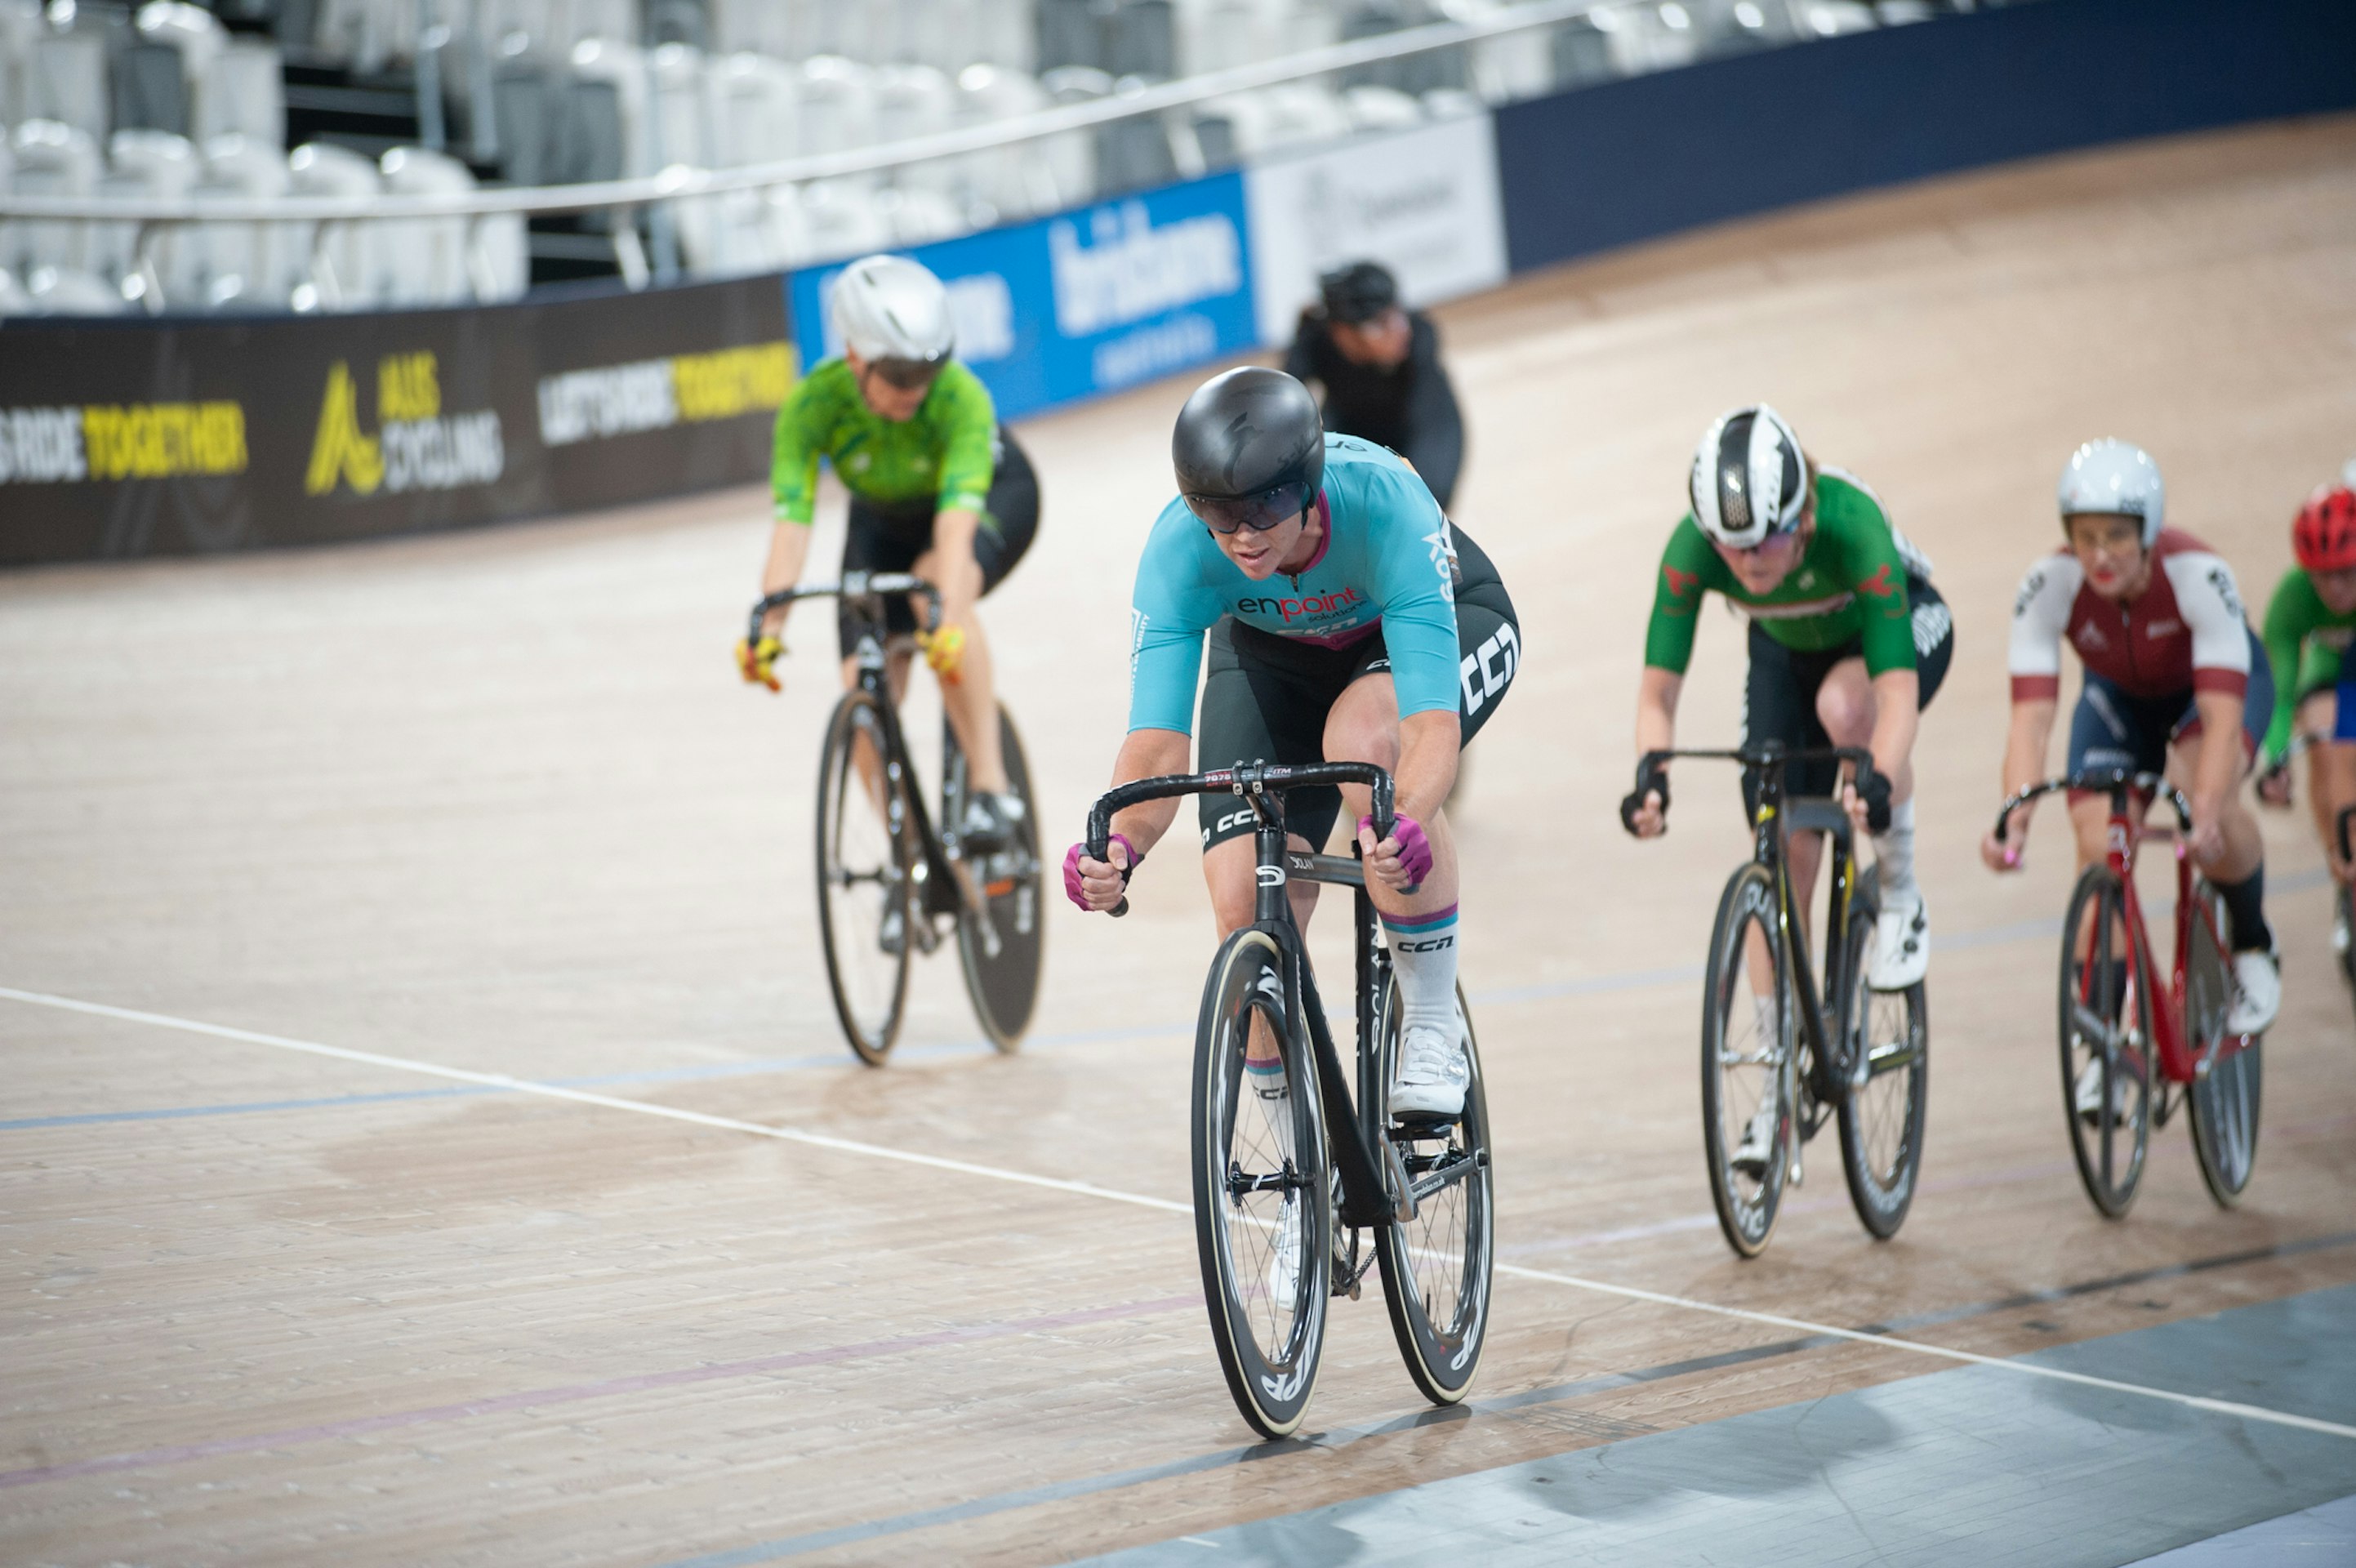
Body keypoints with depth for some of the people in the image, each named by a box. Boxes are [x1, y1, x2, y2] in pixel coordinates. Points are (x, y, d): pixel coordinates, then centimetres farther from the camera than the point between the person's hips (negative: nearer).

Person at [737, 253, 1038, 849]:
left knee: (936, 584, -37)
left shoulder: (961, 395, -38)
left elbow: (955, 520, -49)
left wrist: (949, 623, -63)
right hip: (884, 517, 4)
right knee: (864, 689, -11)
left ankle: (991, 785, -32)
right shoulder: (813, 402, -32)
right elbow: (791, 522, -39)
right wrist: (768, 630, -52)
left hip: (992, 495, -3)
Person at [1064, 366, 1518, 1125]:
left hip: (1448, 617, -3)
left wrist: (1407, 825, -69)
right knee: (1245, 906, -15)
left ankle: (1434, 1026, -20)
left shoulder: (1385, 506, -41)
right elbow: (1157, 743, -39)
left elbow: (1433, 721, -49)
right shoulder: (1178, 549, -34)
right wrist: (1119, 845, -60)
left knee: (1362, 734, -38)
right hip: (1274, 649, 3)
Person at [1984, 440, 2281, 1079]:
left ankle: (2253, 948, -3)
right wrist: (2014, 821, -52)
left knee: (2211, 809, -32)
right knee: (2098, 845, -18)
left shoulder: (2199, 576, -38)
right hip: (2120, 694, 3)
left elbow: (2221, 716, -43)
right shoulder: (2048, 587, -32)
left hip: (2215, 679, -2)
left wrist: (2204, 814, -59)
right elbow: (2031, 717, -36)